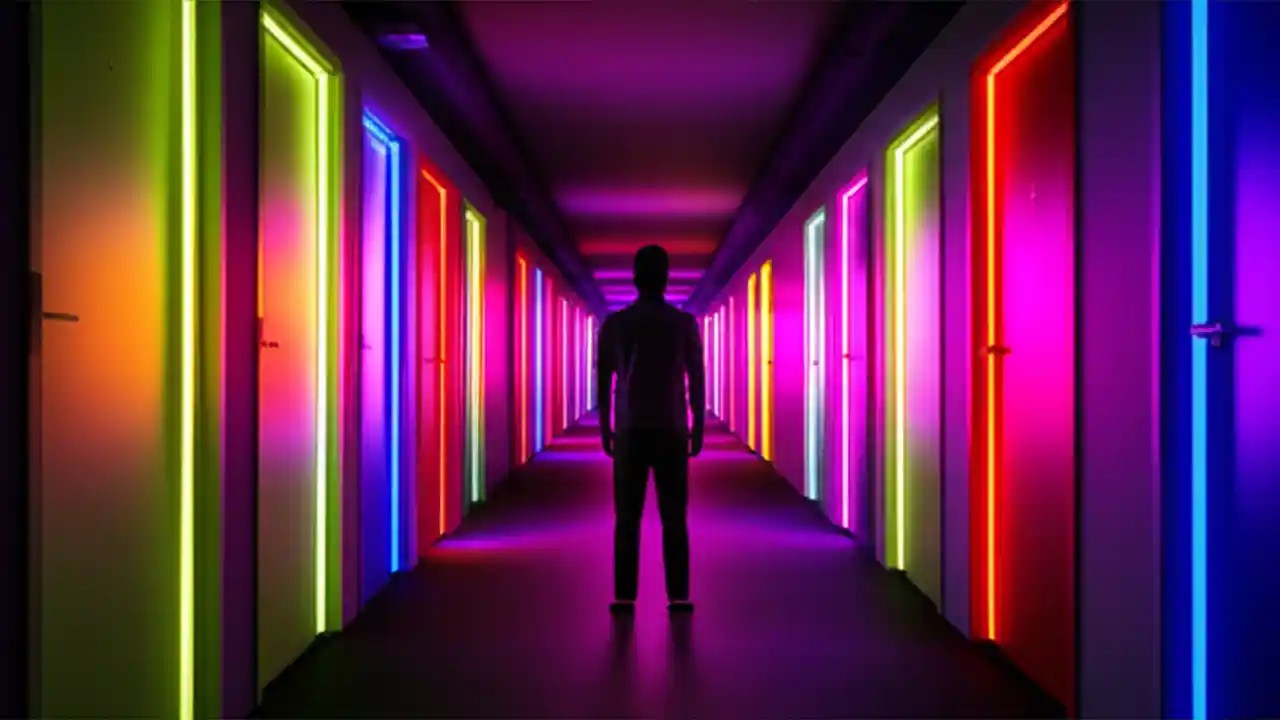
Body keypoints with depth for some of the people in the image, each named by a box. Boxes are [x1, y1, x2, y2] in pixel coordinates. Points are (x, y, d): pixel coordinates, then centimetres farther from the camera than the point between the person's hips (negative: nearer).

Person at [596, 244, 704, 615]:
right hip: (671, 432, 0)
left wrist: (604, 429, 10)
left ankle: (624, 596, 2)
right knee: (674, 518, 4)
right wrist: (698, 428, 7)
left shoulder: (613, 324, -2)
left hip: (630, 432, 0)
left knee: (627, 518, 4)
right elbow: (697, 380, -1)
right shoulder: (685, 323, -3)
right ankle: (678, 596, 2)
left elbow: (603, 381, 1)